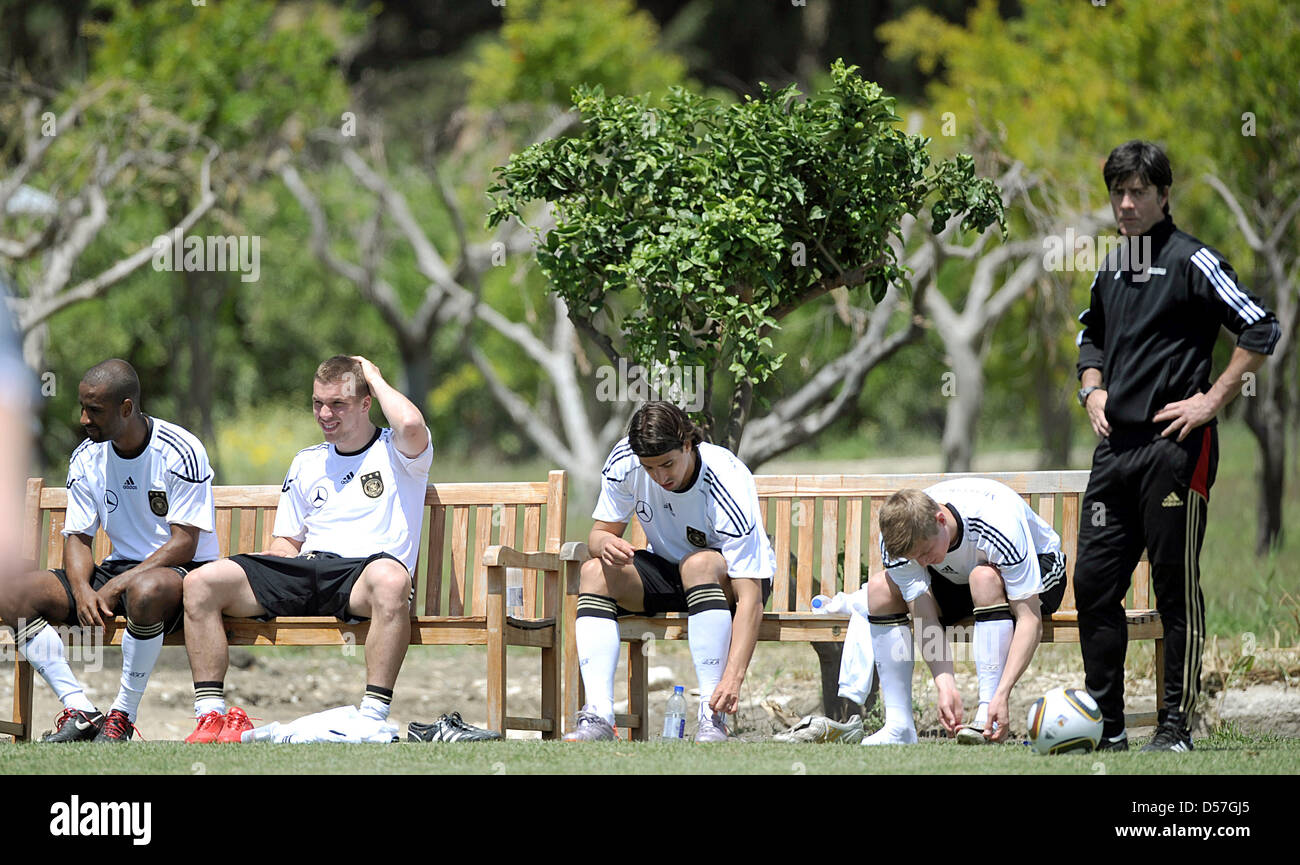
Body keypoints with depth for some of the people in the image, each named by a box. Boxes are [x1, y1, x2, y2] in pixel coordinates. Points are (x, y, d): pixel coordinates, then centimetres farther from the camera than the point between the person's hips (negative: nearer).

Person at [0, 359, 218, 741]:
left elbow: (185, 544, -17)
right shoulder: (86, 458, 4)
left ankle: (124, 714, -25)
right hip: (120, 568, 6)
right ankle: (81, 712, -21)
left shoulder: (180, 452, -14)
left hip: (182, 572, -6)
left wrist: (115, 587, -24)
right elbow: (78, 537, 6)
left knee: (146, 590, -44)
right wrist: (83, 590, -17)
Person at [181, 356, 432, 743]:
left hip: (361, 573, -5)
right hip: (305, 568, 5)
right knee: (201, 583, -17)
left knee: (390, 579, -43)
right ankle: (211, 717, -20)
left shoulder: (396, 453, 9)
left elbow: (411, 426, -17)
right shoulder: (307, 463, 26)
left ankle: (373, 719, -41)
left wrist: (375, 378, 2)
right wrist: (277, 558, 3)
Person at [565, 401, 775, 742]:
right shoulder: (623, 462, -19)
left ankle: (711, 719, -37)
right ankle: (598, 717, -31)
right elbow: (600, 532, -4)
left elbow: (750, 596, -36)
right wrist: (606, 542, -32)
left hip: (731, 578, -5)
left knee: (699, 563, -38)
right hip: (666, 572, 5)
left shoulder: (729, 487, -33)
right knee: (595, 571, -22)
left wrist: (733, 676, -47)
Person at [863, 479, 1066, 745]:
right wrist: (946, 686, -40)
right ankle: (899, 726, -17)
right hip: (955, 580, 5)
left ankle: (987, 719, -35)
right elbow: (926, 620, -26)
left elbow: (1030, 619, -40)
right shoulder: (901, 539, -26)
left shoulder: (998, 526, -40)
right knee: (879, 588, -18)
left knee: (984, 577, -39)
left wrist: (1002, 695, -48)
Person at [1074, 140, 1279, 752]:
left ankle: (1176, 726, 1)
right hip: (1115, 447, 7)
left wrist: (1212, 400, -12)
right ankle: (1105, 725, 12)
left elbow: (1260, 330, -10)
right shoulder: (1111, 272, 15)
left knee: (1176, 588, -3)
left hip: (1174, 446, -7)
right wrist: (1093, 388, 15)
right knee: (1094, 582, 5)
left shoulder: (1191, 262, -6)